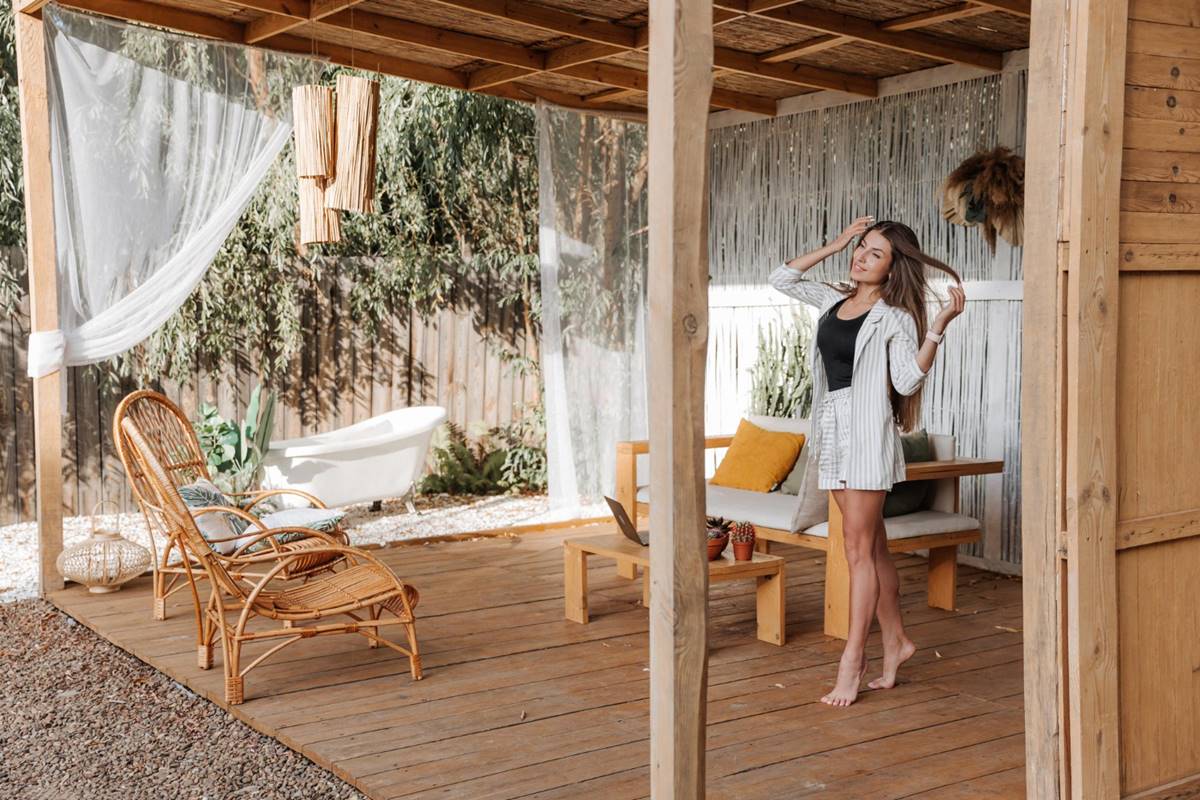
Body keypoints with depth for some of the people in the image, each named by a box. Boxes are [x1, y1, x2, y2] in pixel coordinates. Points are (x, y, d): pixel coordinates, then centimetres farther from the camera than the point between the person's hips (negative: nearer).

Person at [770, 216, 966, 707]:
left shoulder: (893, 317, -4)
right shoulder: (834, 300, 14)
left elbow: (907, 381, -13)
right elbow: (781, 279, 20)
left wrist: (939, 326, -20)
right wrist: (833, 246, 15)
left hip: (867, 430, -7)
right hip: (831, 427, 7)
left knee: (859, 548, -7)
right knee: (872, 545, 13)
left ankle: (853, 660, -4)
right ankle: (895, 640, 23)